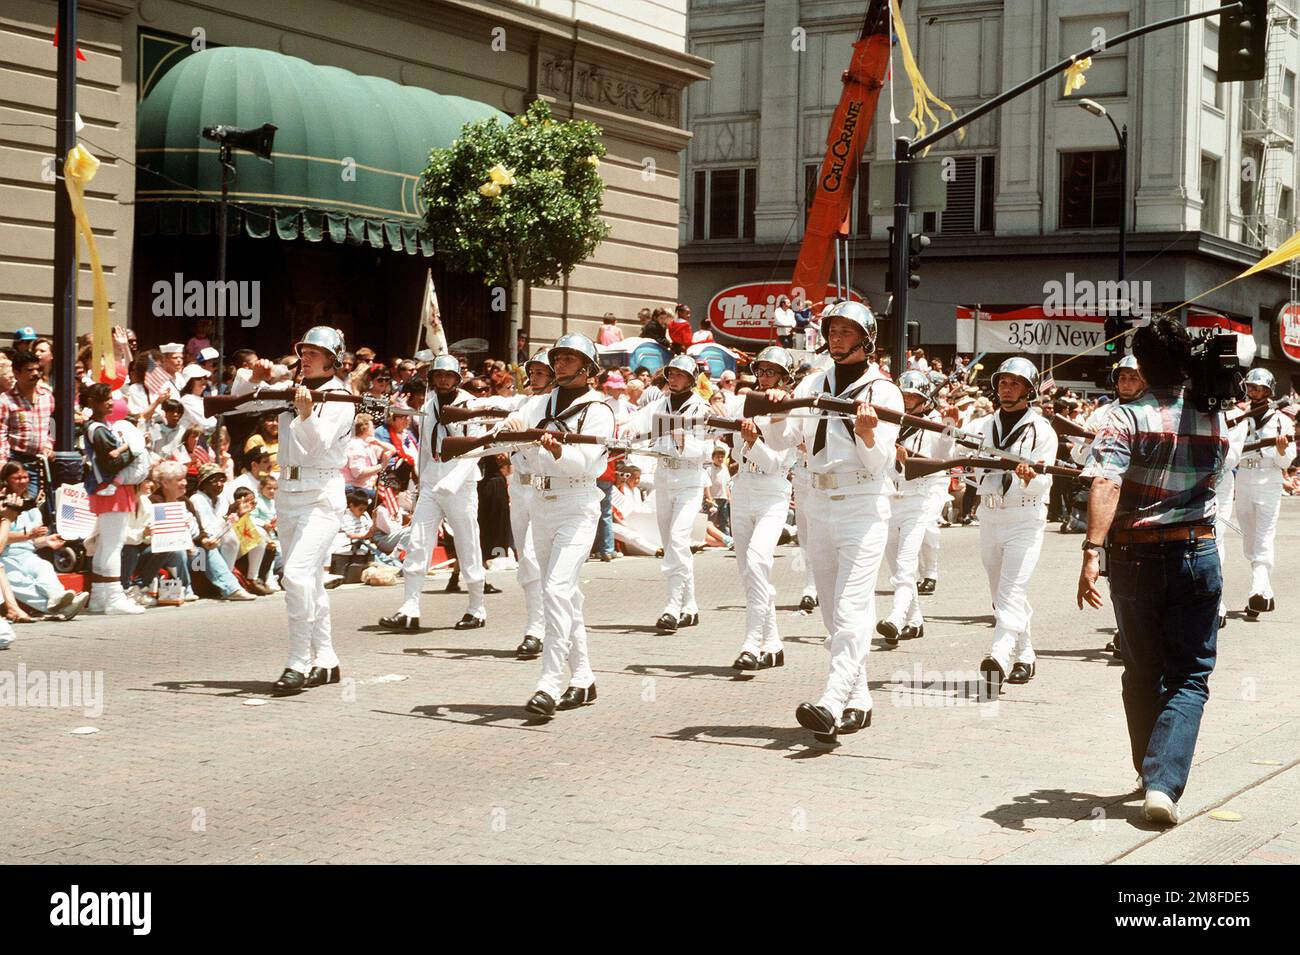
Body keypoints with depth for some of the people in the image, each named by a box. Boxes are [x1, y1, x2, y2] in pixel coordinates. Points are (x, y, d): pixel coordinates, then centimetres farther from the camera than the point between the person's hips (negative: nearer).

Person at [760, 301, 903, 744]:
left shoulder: (884, 391, -1)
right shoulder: (813, 384, 12)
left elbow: (879, 462, -9)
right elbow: (781, 440, 6)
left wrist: (867, 433, -29)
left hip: (863, 505, -6)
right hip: (817, 504, 6)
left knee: (851, 610, -16)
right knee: (834, 612, 8)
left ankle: (833, 704, -26)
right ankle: (857, 703, 17)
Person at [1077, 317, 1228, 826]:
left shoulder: (1127, 420, -10)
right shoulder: (1215, 422, 3)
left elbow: (1105, 485, -25)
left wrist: (1092, 552, -31)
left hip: (1136, 556, -1)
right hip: (1198, 554, 1)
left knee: (1143, 674, 16)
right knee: (1190, 678, 3)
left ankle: (1150, 774, 28)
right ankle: (1165, 782, -15)